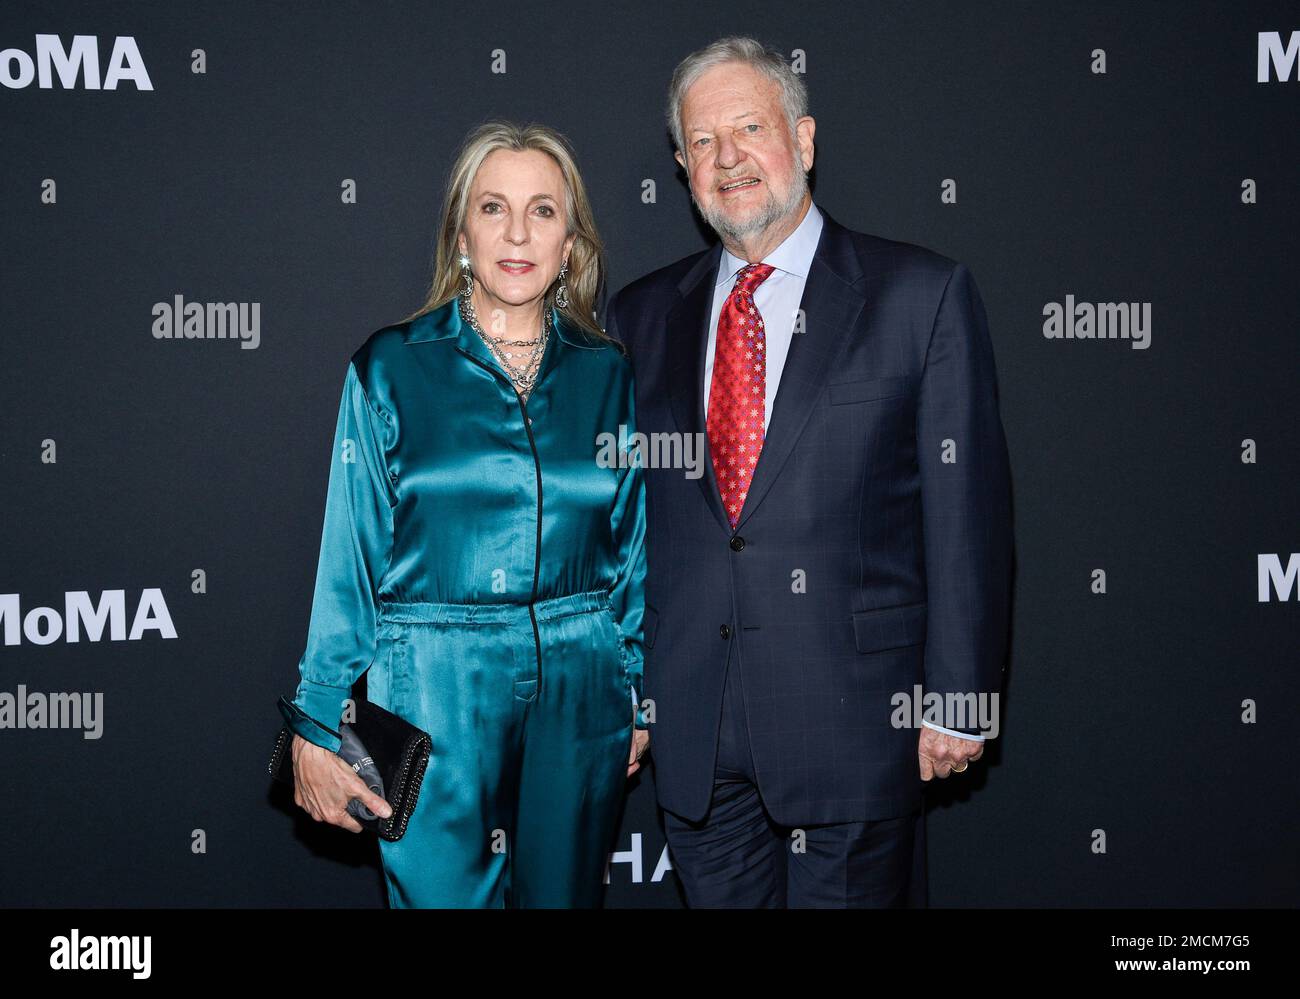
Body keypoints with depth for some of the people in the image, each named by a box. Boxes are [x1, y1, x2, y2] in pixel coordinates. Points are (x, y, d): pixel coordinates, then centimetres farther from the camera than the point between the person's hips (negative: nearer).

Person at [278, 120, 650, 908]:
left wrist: (639, 696, 9)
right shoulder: (391, 367, -1)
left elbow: (634, 547, 10)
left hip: (579, 696, 3)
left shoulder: (606, 373, 5)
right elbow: (350, 556, -2)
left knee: (565, 893, 14)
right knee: (441, 894, 4)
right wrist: (319, 723, -3)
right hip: (432, 693, -2)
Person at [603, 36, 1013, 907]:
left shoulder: (924, 294, -2)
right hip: (690, 731, 4)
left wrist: (957, 702, -7)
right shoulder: (641, 315, 9)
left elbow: (968, 509, -4)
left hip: (852, 716, -3)